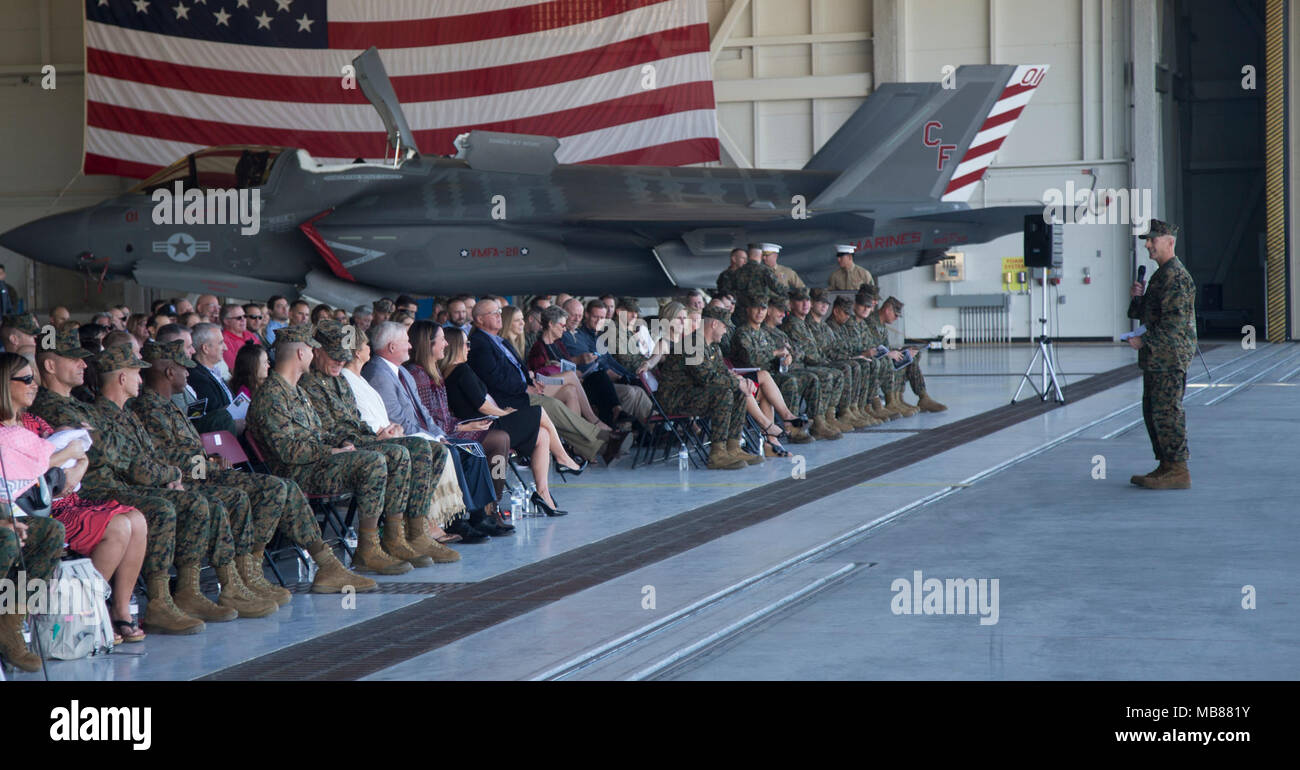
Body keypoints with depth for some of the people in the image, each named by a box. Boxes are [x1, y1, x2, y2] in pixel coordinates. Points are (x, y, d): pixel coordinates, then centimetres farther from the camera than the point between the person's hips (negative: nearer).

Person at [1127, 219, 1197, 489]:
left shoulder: (1176, 277, -15)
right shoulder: (1161, 274, 18)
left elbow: (1174, 322, -22)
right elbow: (1147, 314, 24)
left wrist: (1144, 341, -16)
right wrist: (1138, 297, 5)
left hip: (1170, 358, -11)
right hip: (1156, 358, 11)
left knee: (1166, 412, -10)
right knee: (1152, 411, 14)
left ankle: (1178, 471, -7)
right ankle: (1166, 466, 20)